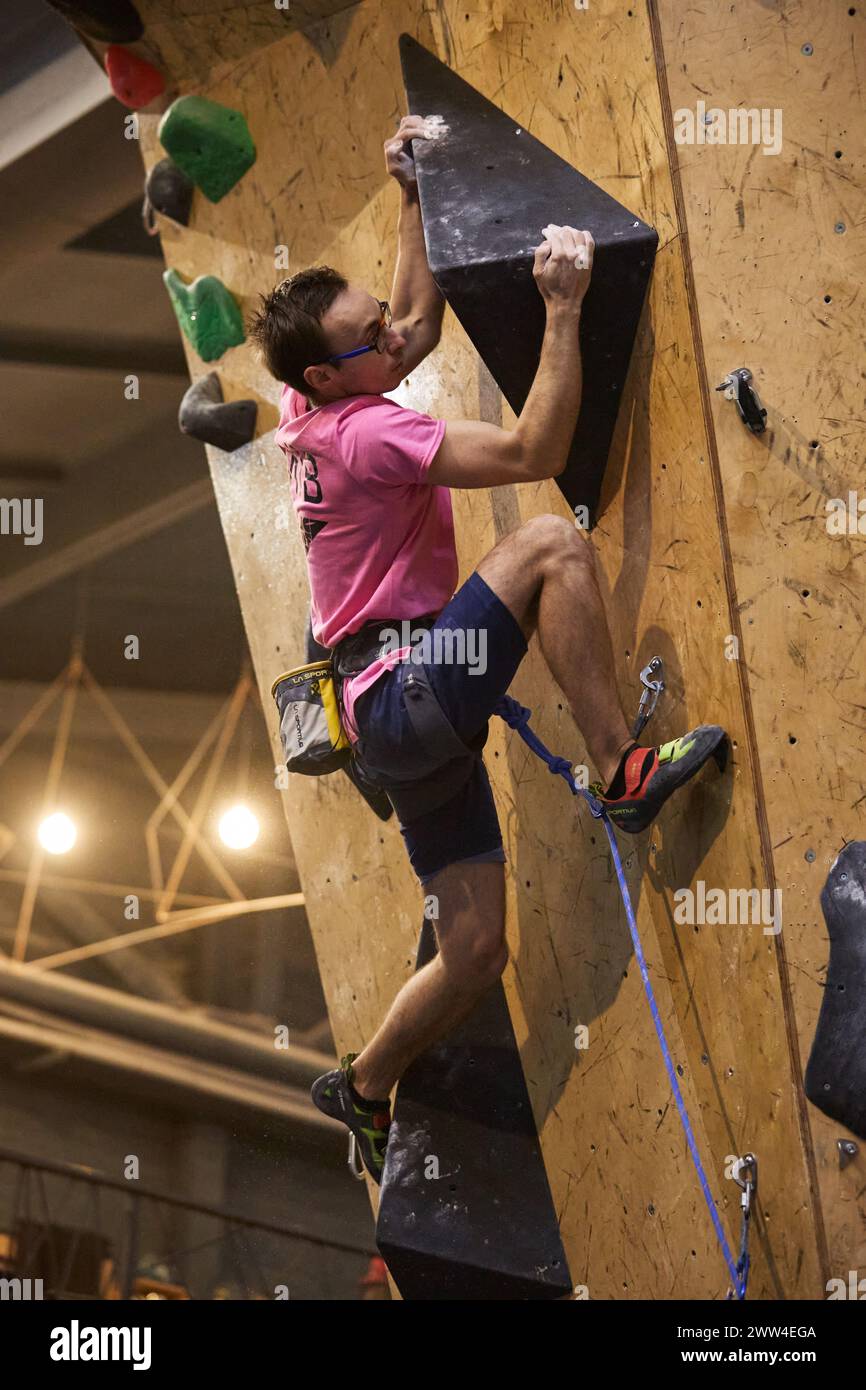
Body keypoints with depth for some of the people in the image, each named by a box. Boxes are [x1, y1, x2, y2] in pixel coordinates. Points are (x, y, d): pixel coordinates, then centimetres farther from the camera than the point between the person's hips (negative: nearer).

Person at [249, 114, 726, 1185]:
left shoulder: (316, 412, 10)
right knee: (551, 542, -23)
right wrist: (562, 310, -21)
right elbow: (535, 450, -24)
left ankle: (364, 1086, 27)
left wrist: (411, 194, 23)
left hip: (400, 715, 9)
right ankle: (623, 771, -21)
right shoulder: (362, 433, -16)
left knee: (475, 951, 11)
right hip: (404, 700, -9)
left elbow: (421, 320, 28)